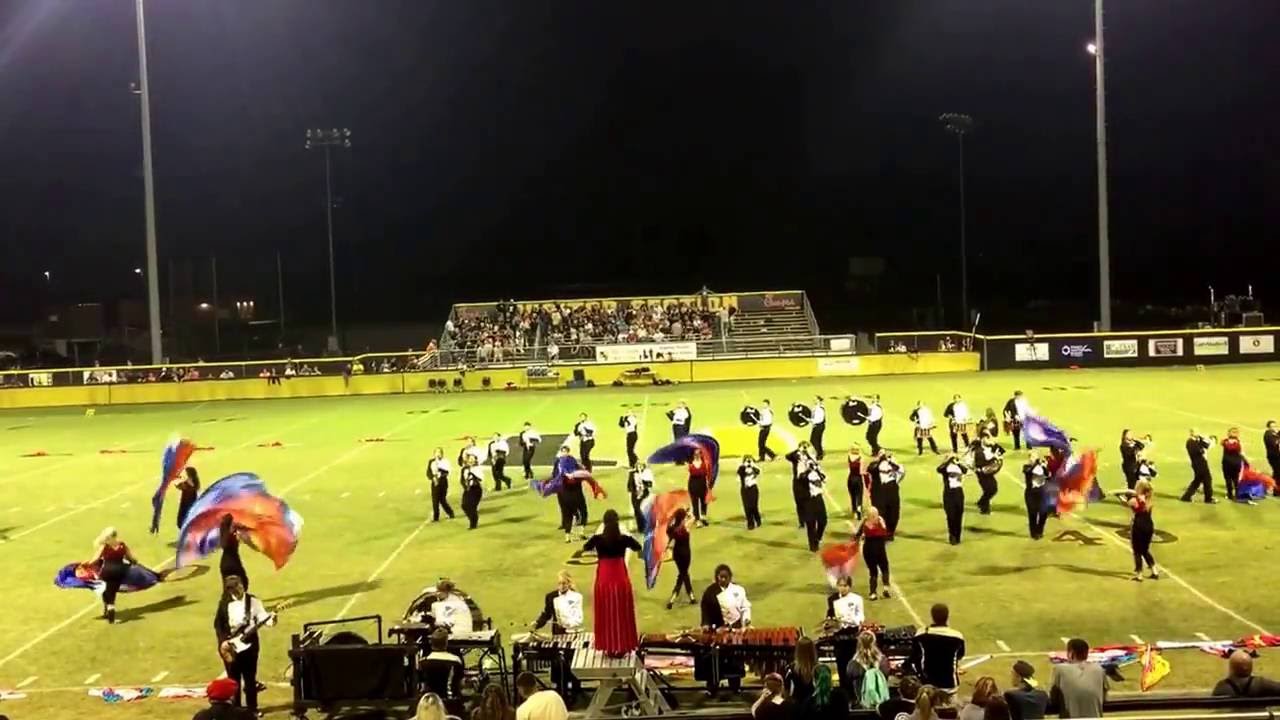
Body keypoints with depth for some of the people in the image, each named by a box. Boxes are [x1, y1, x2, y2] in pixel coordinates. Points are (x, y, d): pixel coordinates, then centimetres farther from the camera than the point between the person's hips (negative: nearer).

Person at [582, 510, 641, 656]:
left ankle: (609, 648, 14)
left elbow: (585, 548, 13)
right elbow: (639, 549, 13)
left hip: (604, 581, 0)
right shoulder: (625, 539, -8)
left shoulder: (597, 539, -10)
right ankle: (622, 647, 15)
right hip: (621, 581, 0)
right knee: (622, 615, 11)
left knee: (606, 615, 11)